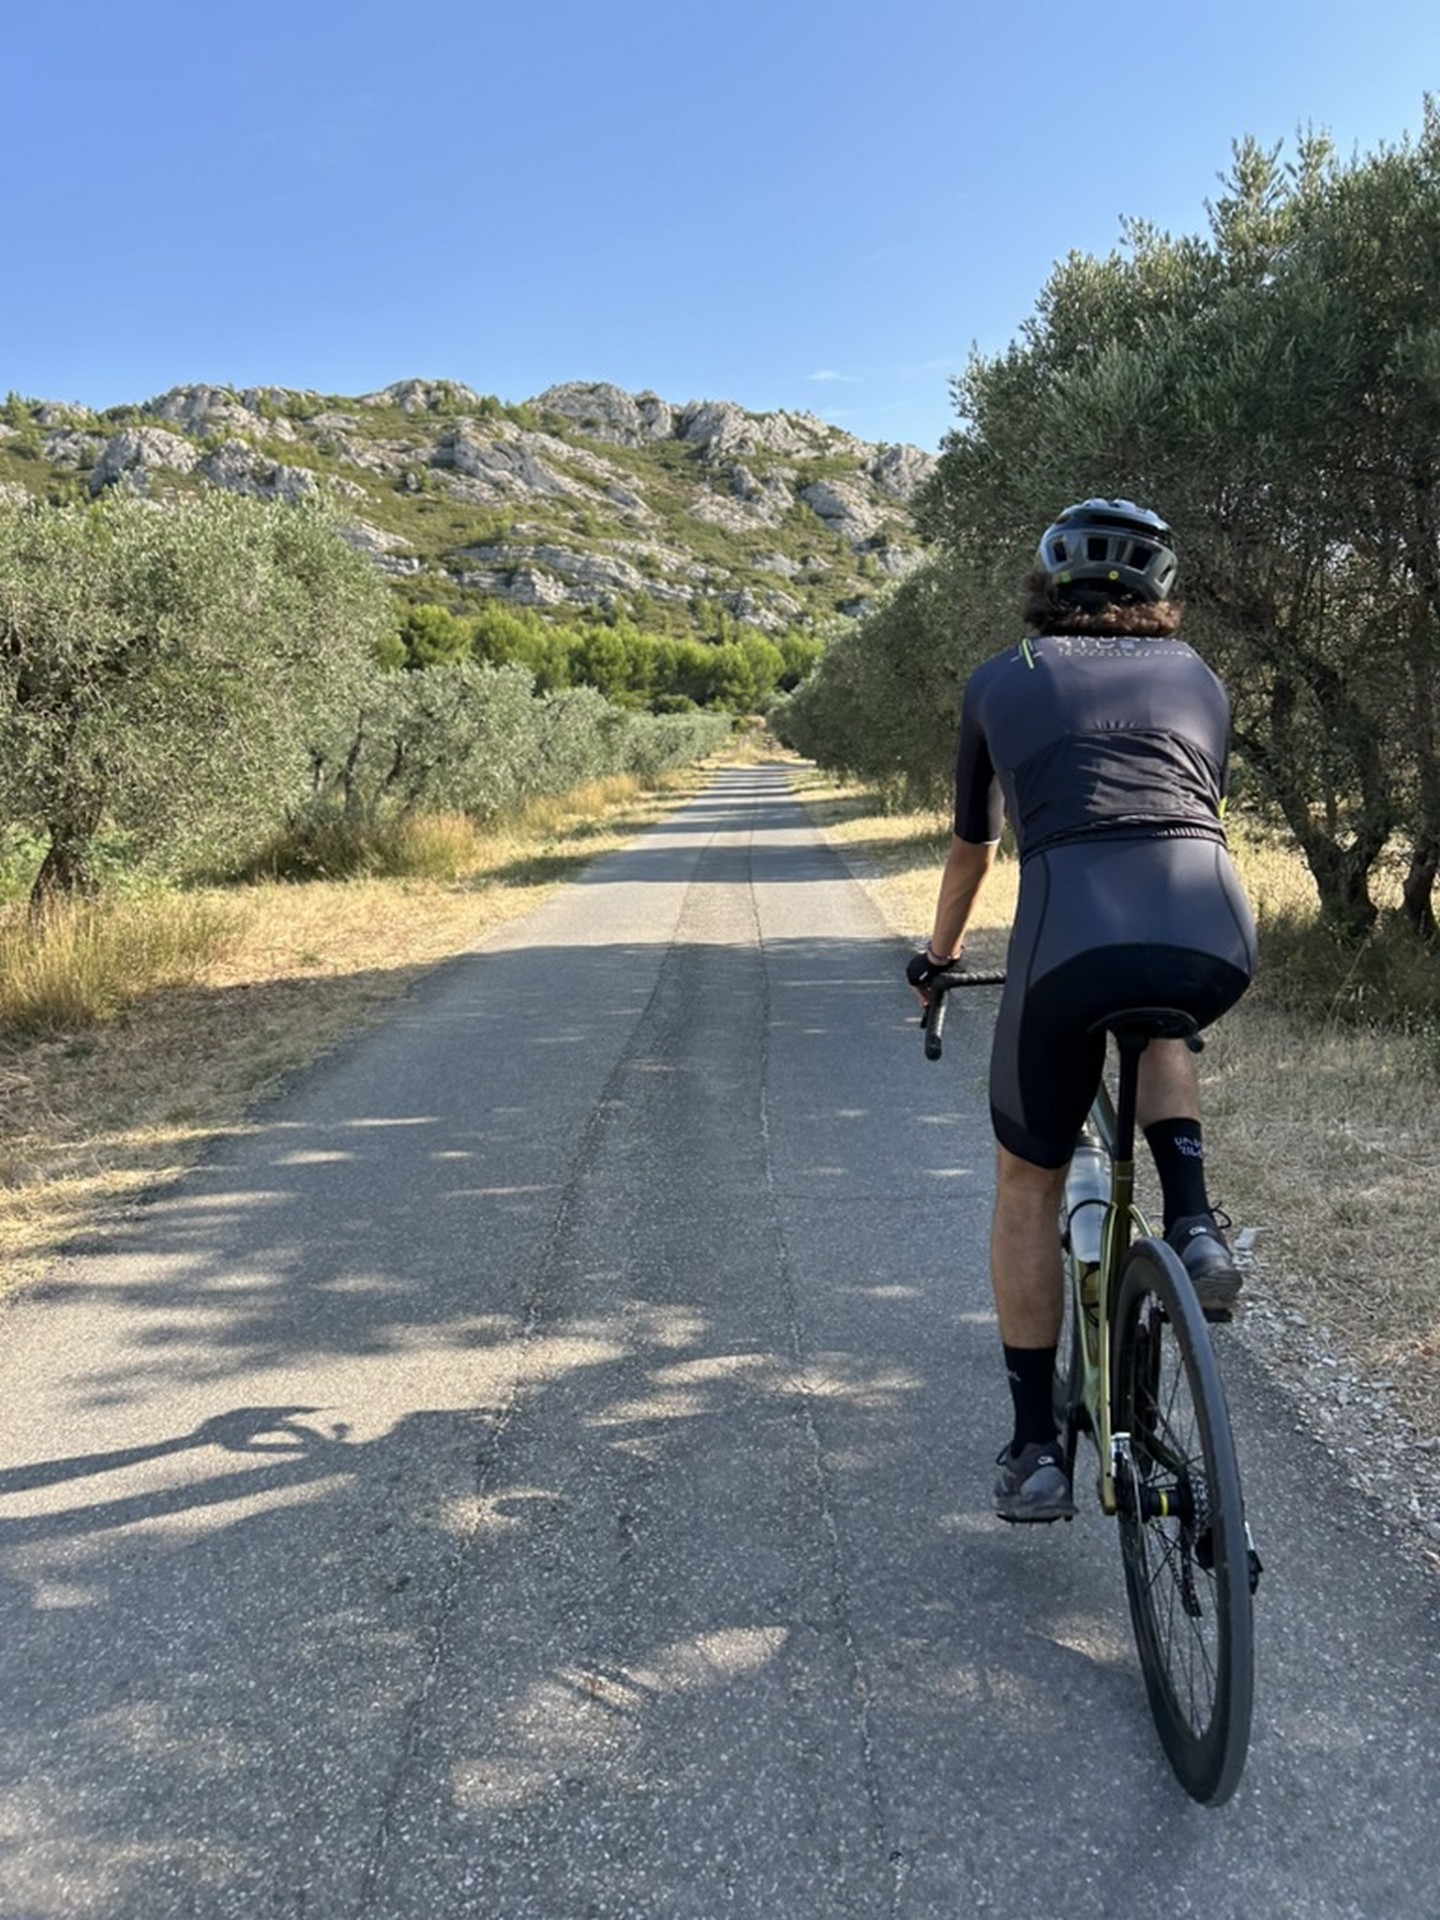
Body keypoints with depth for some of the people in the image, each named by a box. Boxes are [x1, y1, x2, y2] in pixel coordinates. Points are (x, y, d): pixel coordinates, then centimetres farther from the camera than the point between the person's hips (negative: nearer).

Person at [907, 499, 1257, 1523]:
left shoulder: (1001, 682, 23)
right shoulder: (1198, 678, 27)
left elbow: (972, 849, 34)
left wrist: (939, 956, 52)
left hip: (1072, 937, -2)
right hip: (1218, 939, 3)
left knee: (1029, 1185, 20)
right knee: (1159, 1023, 40)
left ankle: (1036, 1450, 23)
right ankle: (1195, 1226, 20)